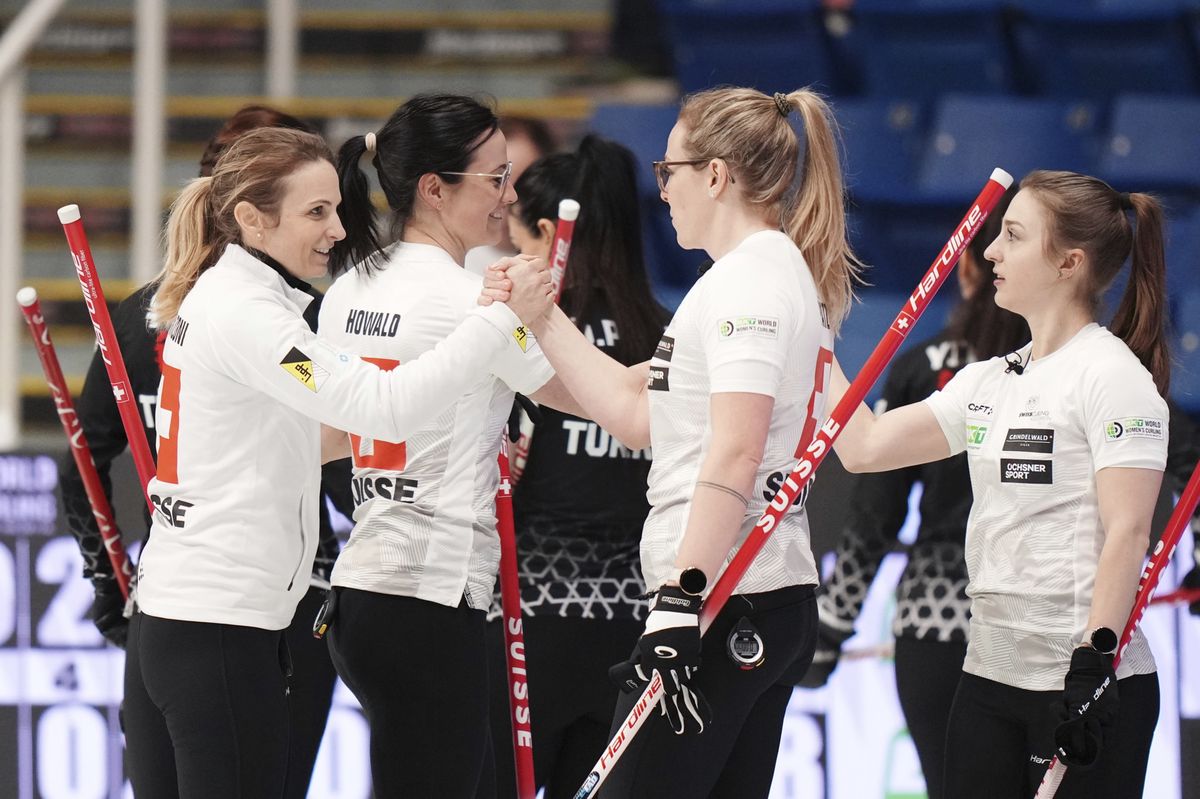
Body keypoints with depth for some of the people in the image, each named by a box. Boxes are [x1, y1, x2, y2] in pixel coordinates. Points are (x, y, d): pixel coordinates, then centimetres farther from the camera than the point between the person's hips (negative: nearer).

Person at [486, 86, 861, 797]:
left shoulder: (749, 277, -11)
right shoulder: (779, 273, 20)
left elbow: (736, 453, -22)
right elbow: (636, 414, 21)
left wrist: (682, 600, -26)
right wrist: (543, 318, 22)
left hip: (726, 601, -10)